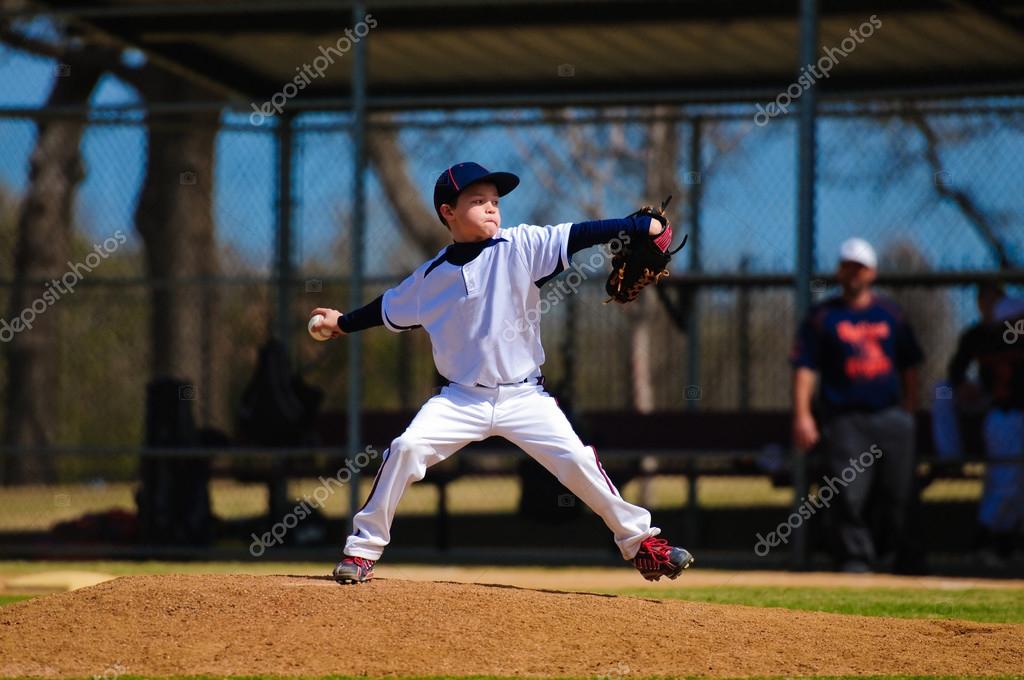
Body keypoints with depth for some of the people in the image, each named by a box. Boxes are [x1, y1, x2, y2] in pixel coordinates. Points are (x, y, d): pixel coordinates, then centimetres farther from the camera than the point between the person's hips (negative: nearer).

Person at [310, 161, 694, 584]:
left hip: (525, 396, -1)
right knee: (406, 449, -16)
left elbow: (578, 236, -17)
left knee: (578, 461, -11)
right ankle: (363, 550, -5)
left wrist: (639, 227, -26)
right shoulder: (431, 278, 2)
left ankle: (640, 540, 5)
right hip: (461, 399, 1)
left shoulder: (520, 247, -5)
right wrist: (343, 323, 27)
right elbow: (390, 309, 21)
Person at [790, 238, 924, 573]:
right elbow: (805, 368, -1)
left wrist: (908, 412, 10)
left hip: (892, 417, 3)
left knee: (898, 494, 0)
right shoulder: (822, 316, 5)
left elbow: (909, 367, 19)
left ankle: (890, 555, 13)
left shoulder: (891, 313, 15)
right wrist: (802, 415, -12)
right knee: (849, 496, -11)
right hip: (845, 417, -3)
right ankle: (855, 558, -9)